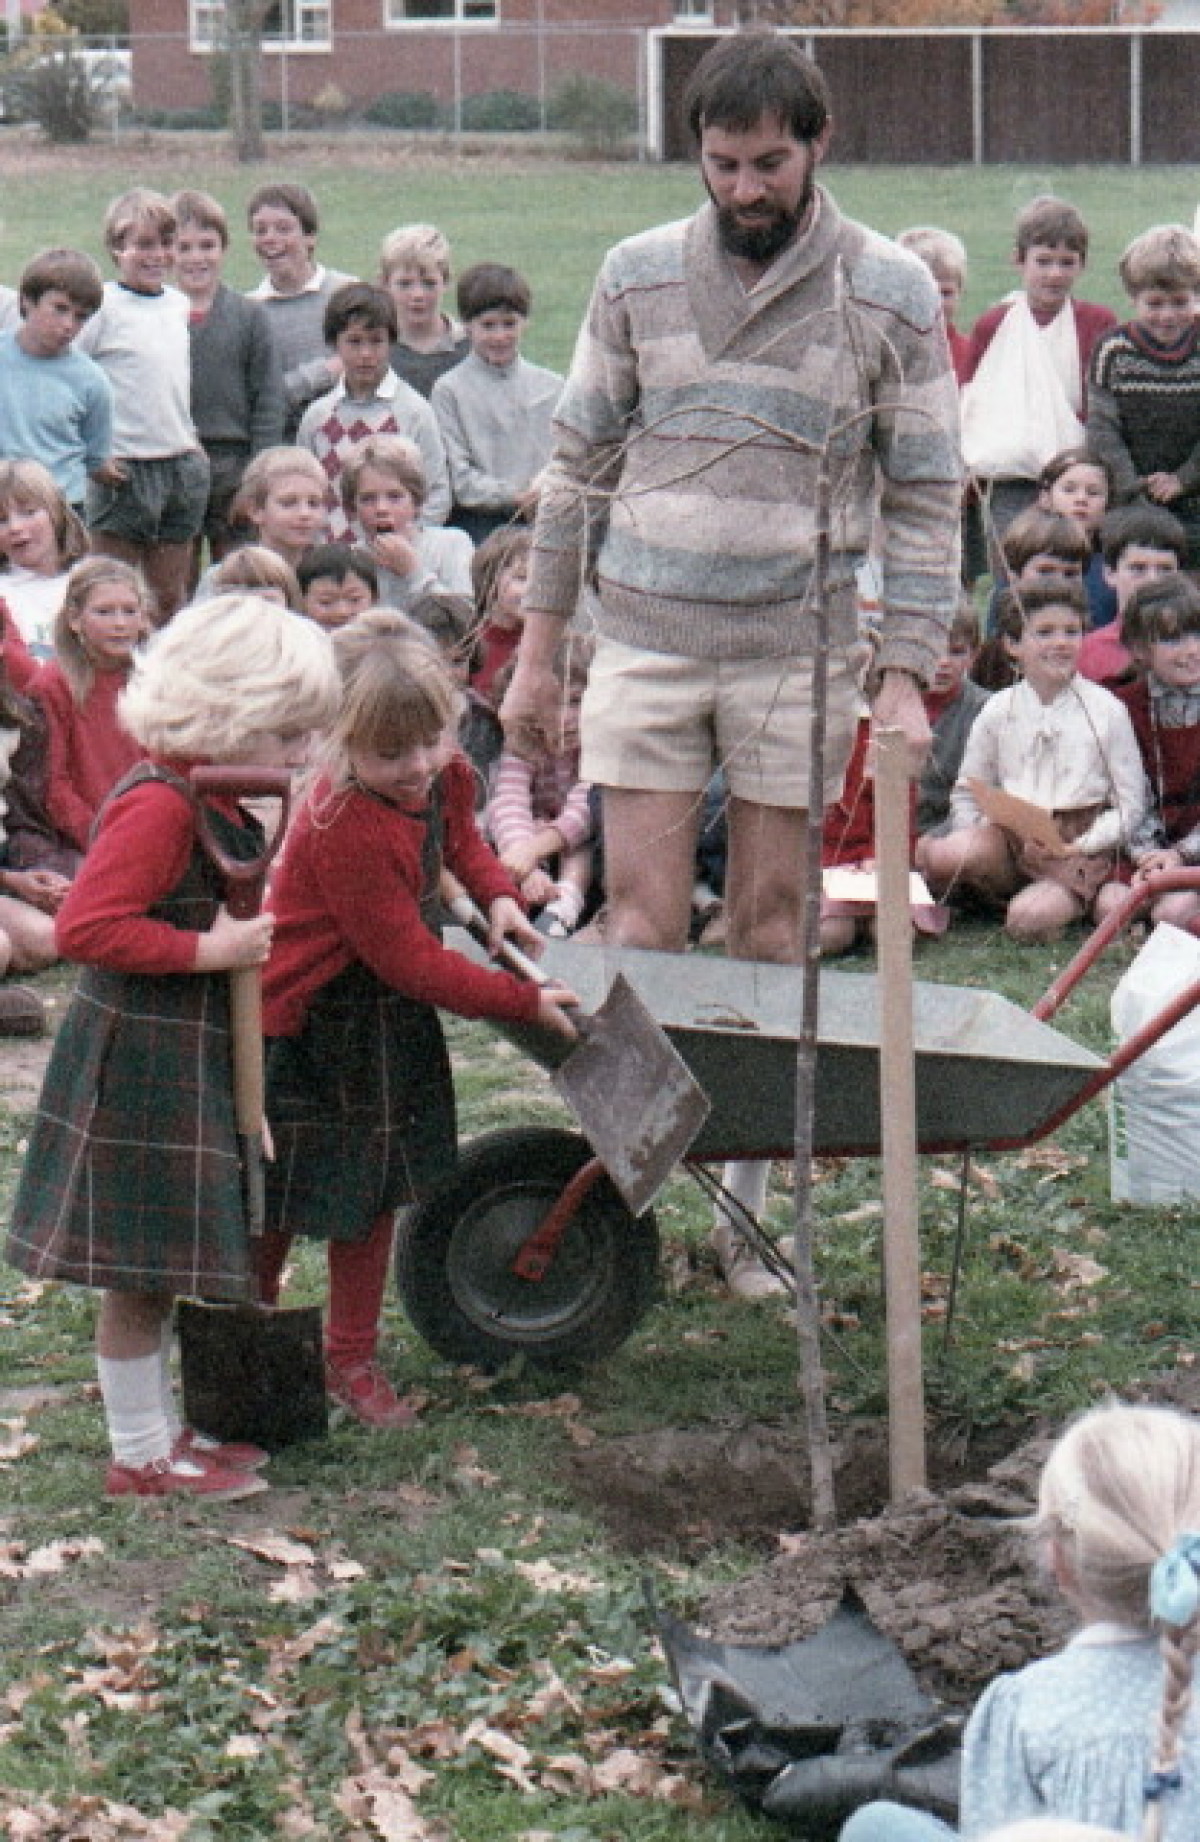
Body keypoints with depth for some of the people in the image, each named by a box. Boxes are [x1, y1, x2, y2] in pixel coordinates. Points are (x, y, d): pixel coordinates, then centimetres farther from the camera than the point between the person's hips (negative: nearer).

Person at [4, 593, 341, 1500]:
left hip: (185, 1059, 10)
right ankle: (141, 1456, 10)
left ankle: (160, 1430, 29)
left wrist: (244, 936, 8)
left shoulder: (208, 799, 10)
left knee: (157, 1271, 19)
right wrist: (210, 951, -24)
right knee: (141, 1272, 1)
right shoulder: (160, 804, -22)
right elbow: (85, 926, -28)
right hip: (143, 1061, -10)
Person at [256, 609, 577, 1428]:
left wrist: (497, 895, 2)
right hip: (306, 1029, -8)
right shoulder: (346, 830, -33)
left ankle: (352, 1358, 30)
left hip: (390, 1024, 8)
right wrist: (526, 1002, -22)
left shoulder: (446, 777, -8)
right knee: (278, 1210, 4)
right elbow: (411, 961, -27)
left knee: (374, 1192, 16)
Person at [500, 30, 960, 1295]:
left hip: (799, 654, -1)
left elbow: (925, 499, 1)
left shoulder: (891, 294, -1)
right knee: (641, 926, -3)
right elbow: (580, 467, 9)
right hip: (647, 642, 1)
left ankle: (750, 1204, 14)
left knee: (771, 929, 5)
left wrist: (906, 675, -6)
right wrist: (535, 655, 8)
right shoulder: (639, 276, 4)